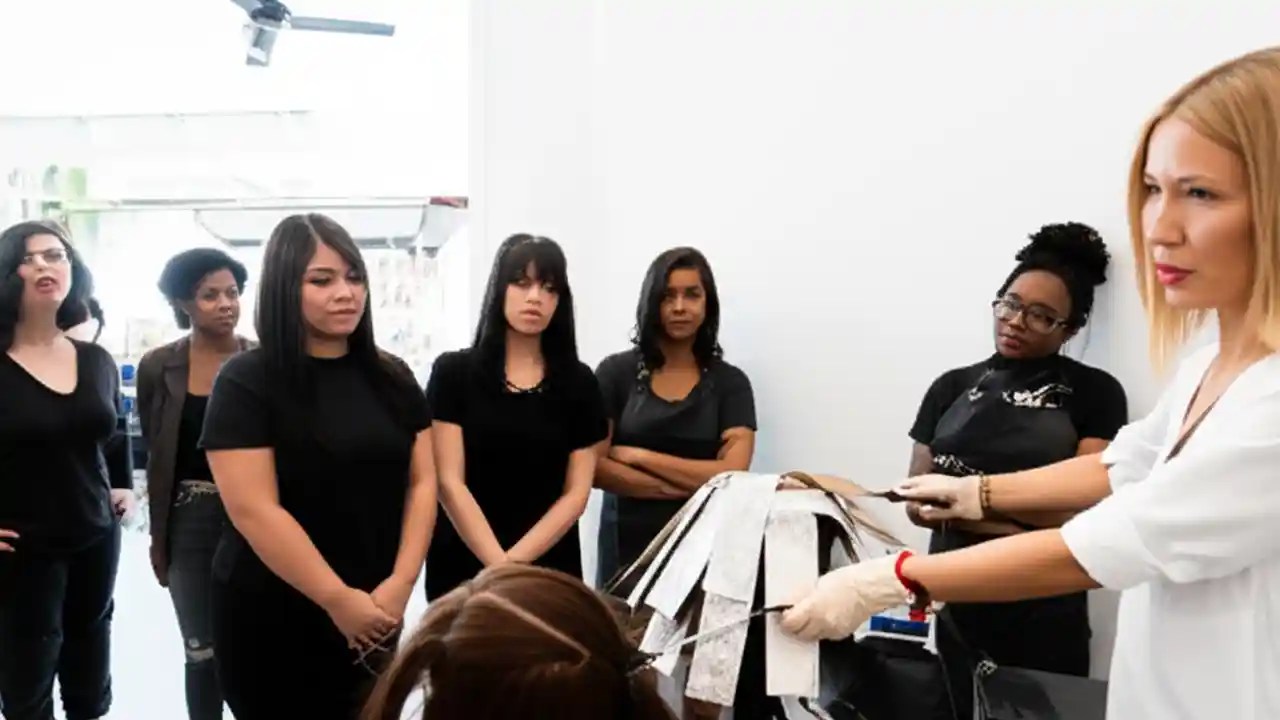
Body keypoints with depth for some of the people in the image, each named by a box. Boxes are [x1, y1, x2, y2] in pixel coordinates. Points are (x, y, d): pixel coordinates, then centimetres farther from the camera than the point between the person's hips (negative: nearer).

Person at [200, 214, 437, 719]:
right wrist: (337, 598, -17)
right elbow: (254, 510, -17)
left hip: (375, 613, 4)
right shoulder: (246, 381, -10)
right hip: (271, 616, -4)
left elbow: (422, 482, 1)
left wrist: (401, 583, -10)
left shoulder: (391, 377, 4)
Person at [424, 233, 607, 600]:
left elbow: (576, 493, -2)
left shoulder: (579, 383, 2)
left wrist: (515, 562, -13)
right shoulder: (453, 371, -2)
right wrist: (498, 566, -16)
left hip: (549, 567, 1)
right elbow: (449, 483, -7)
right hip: (463, 567, -1)